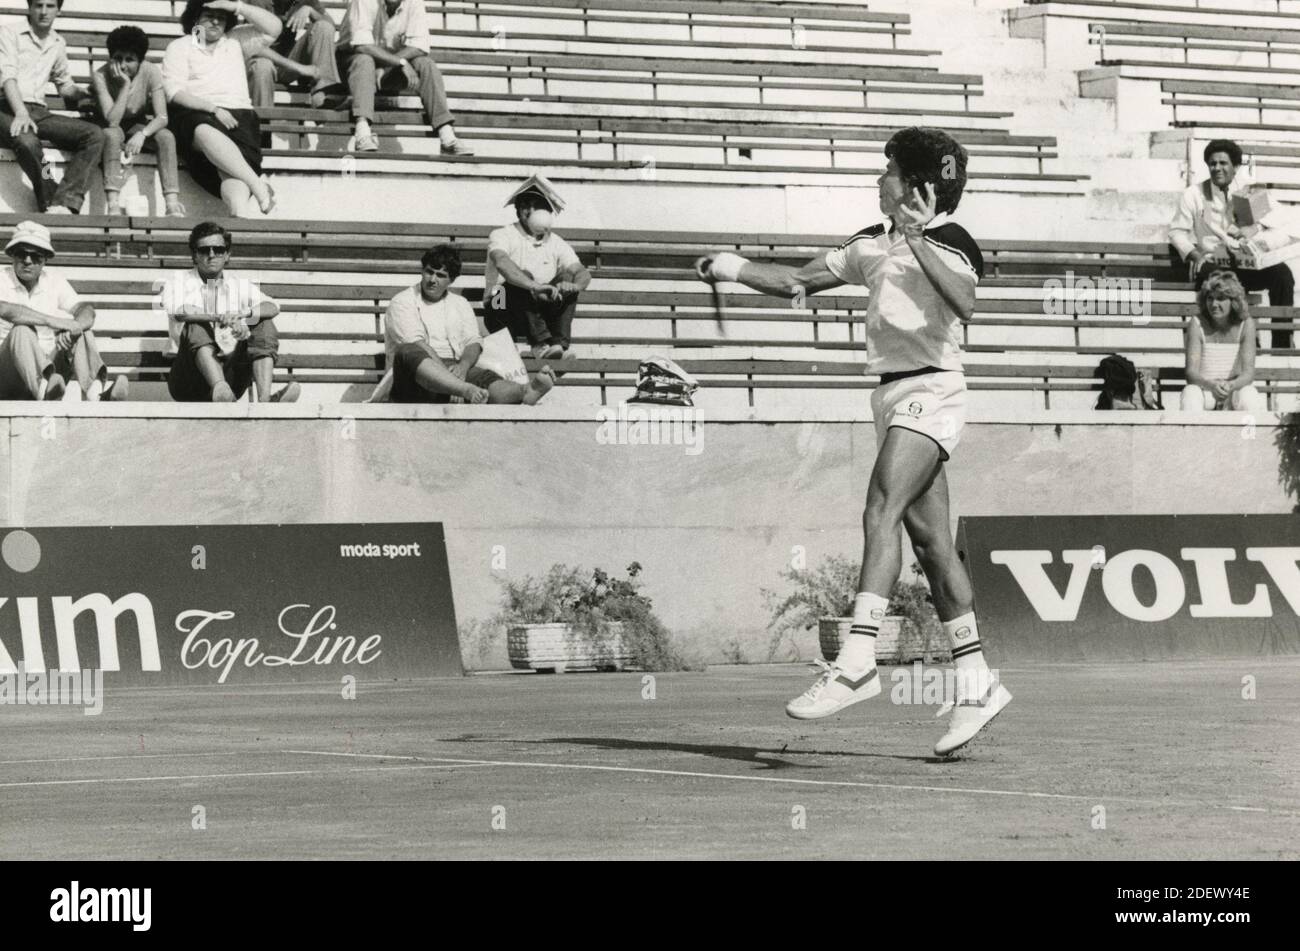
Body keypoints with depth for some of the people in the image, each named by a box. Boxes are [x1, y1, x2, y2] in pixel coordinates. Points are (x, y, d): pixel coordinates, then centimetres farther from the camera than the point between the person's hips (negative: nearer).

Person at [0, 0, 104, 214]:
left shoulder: (58, 44, 22)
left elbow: (65, 85, 33)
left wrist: (84, 92, 11)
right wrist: (21, 113, -26)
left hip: (38, 111, 6)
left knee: (95, 134, -18)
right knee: (28, 141, -40)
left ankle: (63, 204, -33)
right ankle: (51, 202, -24)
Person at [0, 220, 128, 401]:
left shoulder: (53, 279, 9)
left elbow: (86, 311, -5)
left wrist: (73, 328, -29)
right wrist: (53, 321, -36)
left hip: (49, 364, 4)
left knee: (83, 334, -16)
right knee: (22, 331, -32)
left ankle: (96, 389, -47)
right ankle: (45, 387, -64)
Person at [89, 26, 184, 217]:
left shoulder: (151, 73, -18)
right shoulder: (100, 76, -23)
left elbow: (162, 117, -24)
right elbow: (112, 121, -31)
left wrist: (142, 135, -42)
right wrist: (125, 85, -35)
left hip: (138, 125, 2)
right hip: (110, 128, -2)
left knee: (166, 136, -27)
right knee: (112, 134, -36)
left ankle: (172, 204, -34)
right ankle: (113, 204, -42)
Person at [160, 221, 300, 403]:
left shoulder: (241, 285, 17)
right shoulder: (179, 283, 8)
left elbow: (273, 307, -4)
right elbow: (179, 312, -16)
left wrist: (243, 313, -24)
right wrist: (221, 319, -28)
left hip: (231, 374, 3)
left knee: (265, 326, -14)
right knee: (195, 327, -29)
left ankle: (264, 399, -38)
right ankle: (220, 389, -59)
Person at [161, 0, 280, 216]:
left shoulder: (236, 40, 26)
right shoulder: (179, 47, 16)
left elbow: (274, 27, 17)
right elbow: (175, 93, 2)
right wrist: (213, 109, -13)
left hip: (238, 113, 2)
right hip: (196, 113, -2)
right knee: (206, 132, -41)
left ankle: (238, 214, -57)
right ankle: (258, 185, -50)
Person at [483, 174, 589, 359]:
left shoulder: (556, 243, 8)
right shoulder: (502, 236, -6)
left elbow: (582, 272, -7)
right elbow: (502, 263, -29)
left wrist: (575, 286, -33)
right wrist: (534, 286, -46)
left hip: (541, 313, 4)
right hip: (501, 312, -4)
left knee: (567, 278, -19)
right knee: (523, 277, -31)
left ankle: (559, 343, -33)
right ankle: (541, 343, -45)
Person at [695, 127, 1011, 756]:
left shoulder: (951, 243, -5)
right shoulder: (873, 246, 16)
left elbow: (964, 303, -24)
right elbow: (801, 280, 21)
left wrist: (918, 240, -26)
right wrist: (735, 268, 8)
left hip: (930, 391, -7)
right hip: (892, 394, 8)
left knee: (881, 511, -23)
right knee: (931, 539, 6)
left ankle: (856, 661, -33)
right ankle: (976, 685, 9)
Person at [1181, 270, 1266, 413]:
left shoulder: (1246, 325, -9)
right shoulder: (1197, 324, -9)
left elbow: (1248, 373, -14)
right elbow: (1191, 372, -15)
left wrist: (1231, 385, -37)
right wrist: (1212, 385, -38)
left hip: (1236, 387, 0)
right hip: (1204, 388, 0)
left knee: (1249, 400, -33)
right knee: (1190, 394, -34)